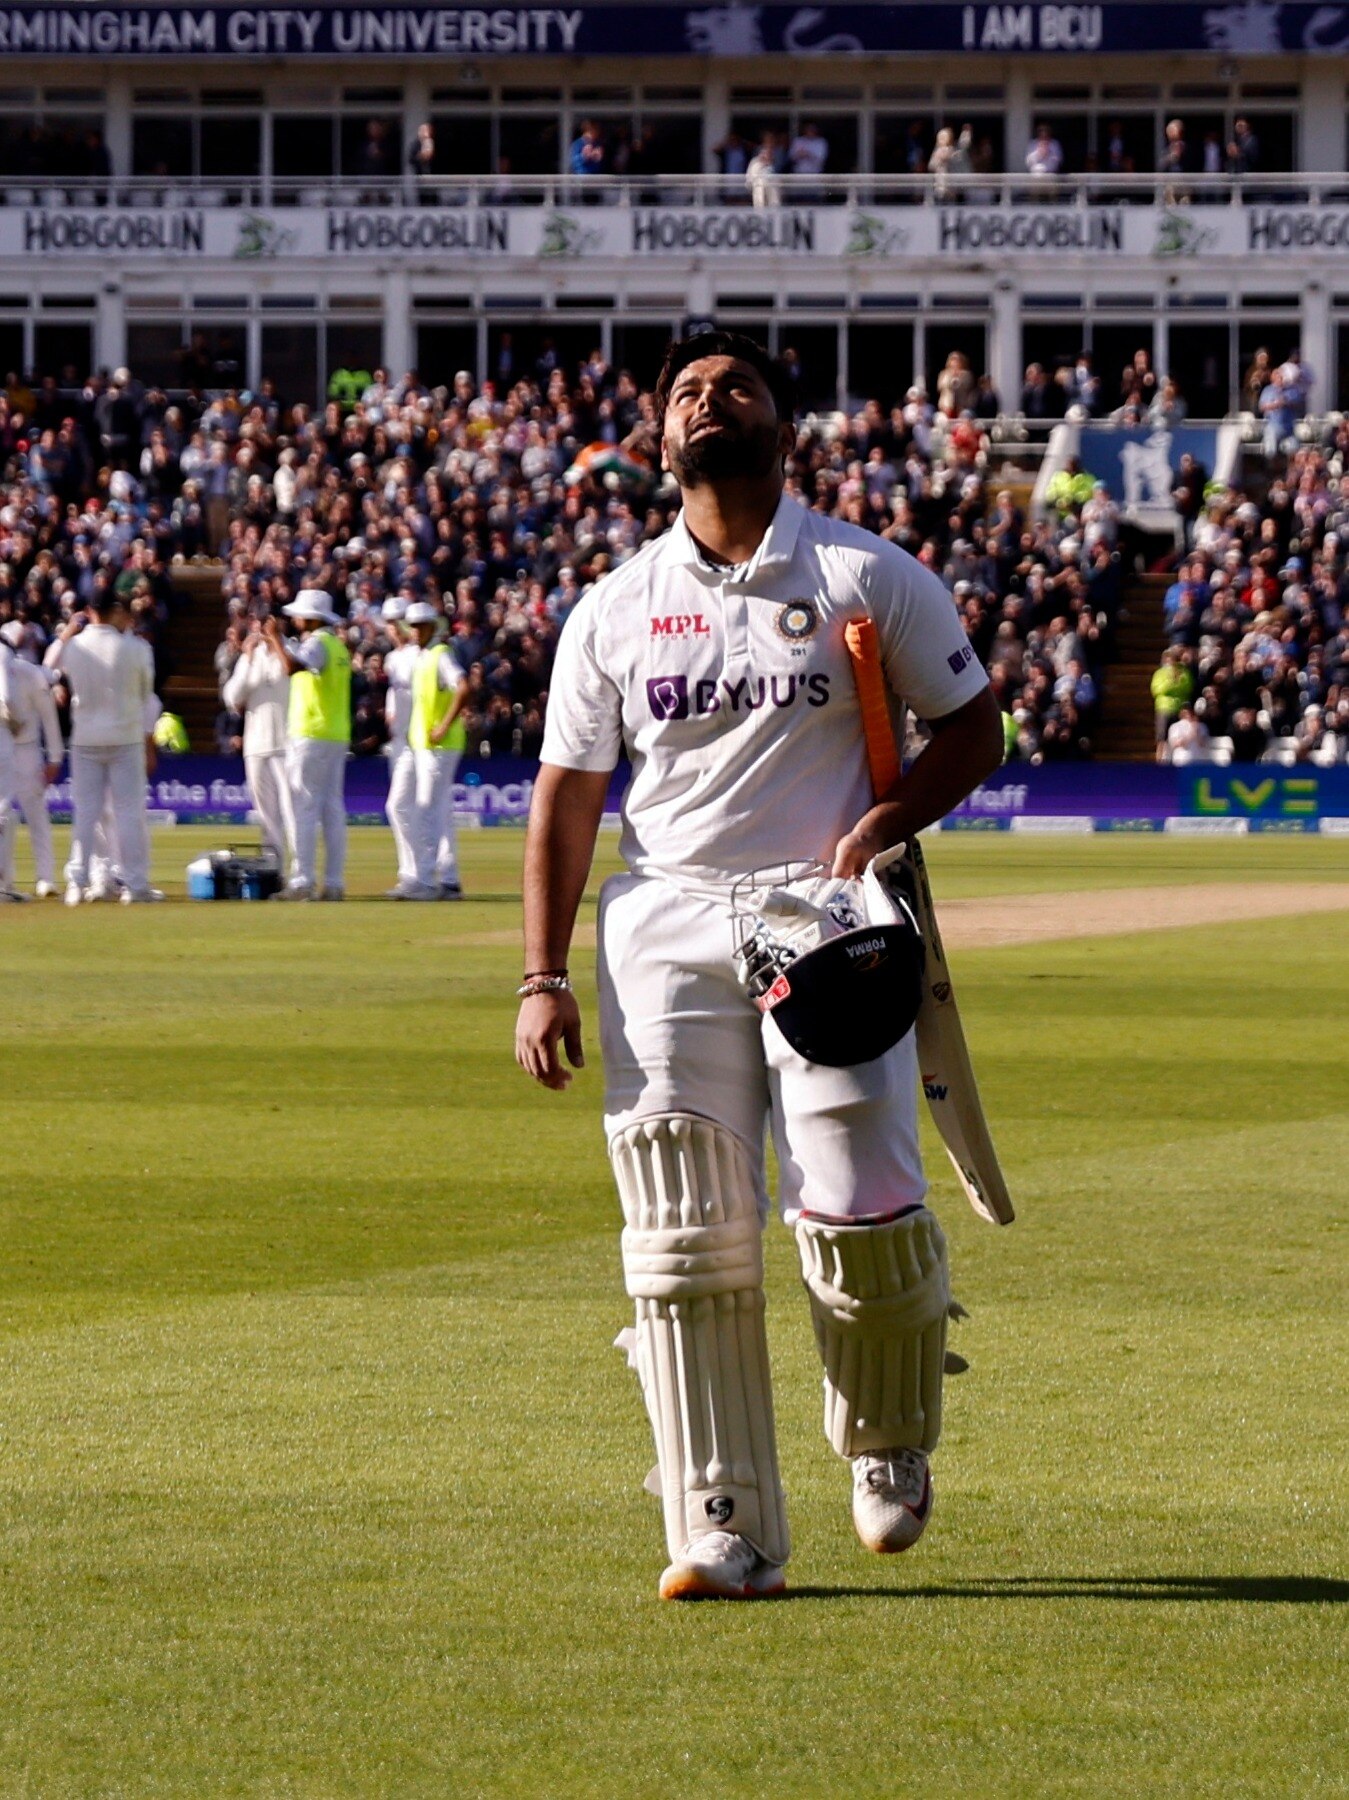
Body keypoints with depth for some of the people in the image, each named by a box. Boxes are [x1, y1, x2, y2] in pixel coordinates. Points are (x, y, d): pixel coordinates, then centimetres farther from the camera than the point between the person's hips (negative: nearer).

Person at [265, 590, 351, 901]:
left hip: (311, 735, -9)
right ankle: (333, 883, 6)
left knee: (304, 807, -9)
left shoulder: (317, 642, -11)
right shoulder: (338, 645, 19)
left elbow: (294, 666, -29)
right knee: (333, 808, 7)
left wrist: (276, 638, -15)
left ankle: (303, 881, -13)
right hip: (338, 736, 9)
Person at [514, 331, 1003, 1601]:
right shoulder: (616, 610, 11)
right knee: (686, 1243, -6)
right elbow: (565, 798, 11)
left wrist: (884, 821, -10)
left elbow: (973, 729, 9)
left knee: (858, 1210, -12)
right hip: (667, 936, 2)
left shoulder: (867, 580, 6)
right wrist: (543, 979, 1)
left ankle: (890, 1439, 18)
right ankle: (725, 1531, -3)